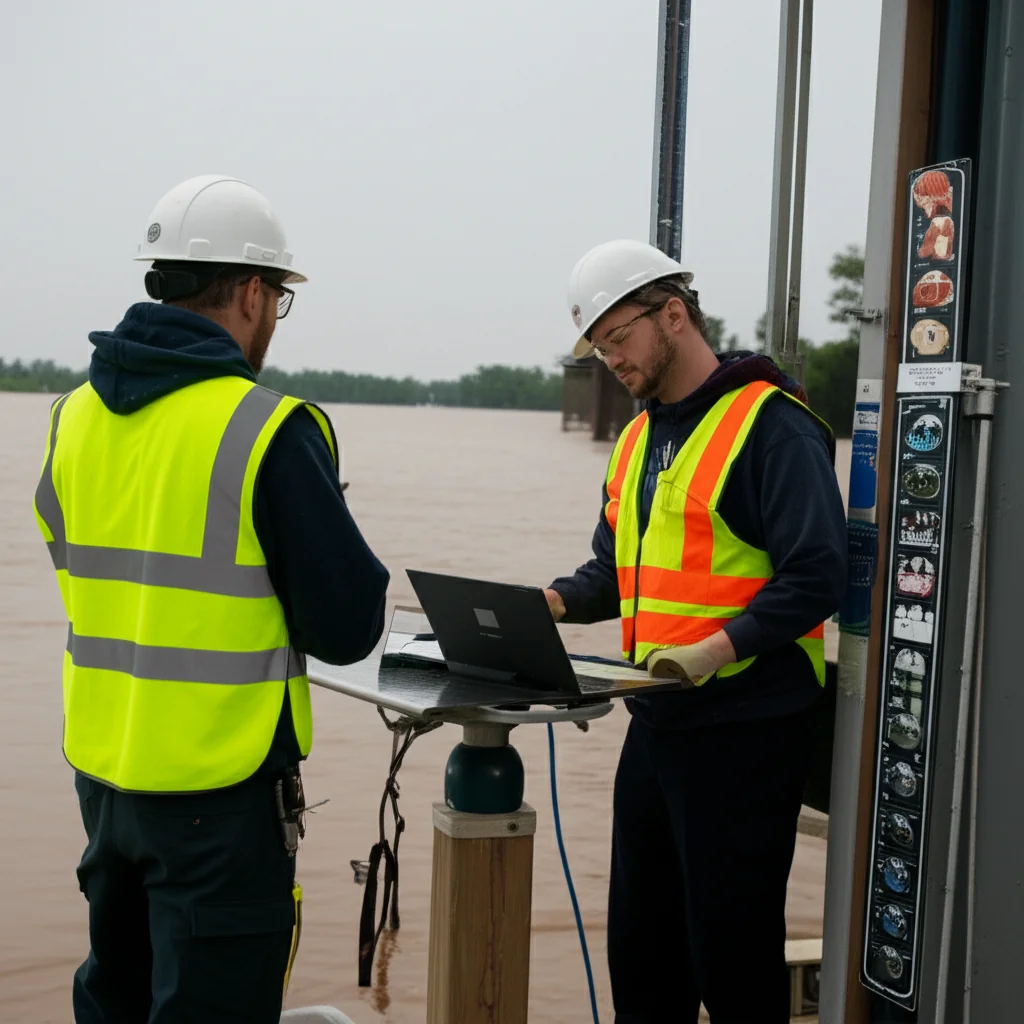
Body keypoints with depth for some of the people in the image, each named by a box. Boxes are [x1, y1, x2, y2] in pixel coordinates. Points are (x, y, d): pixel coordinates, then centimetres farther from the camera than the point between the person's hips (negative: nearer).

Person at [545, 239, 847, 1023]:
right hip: (657, 724, 8)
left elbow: (816, 576, -18)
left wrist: (721, 648, -28)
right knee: (638, 942, 16)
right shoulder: (638, 438, 14)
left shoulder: (772, 423, -11)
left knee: (731, 952, 2)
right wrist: (560, 601, 2)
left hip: (745, 729, -8)